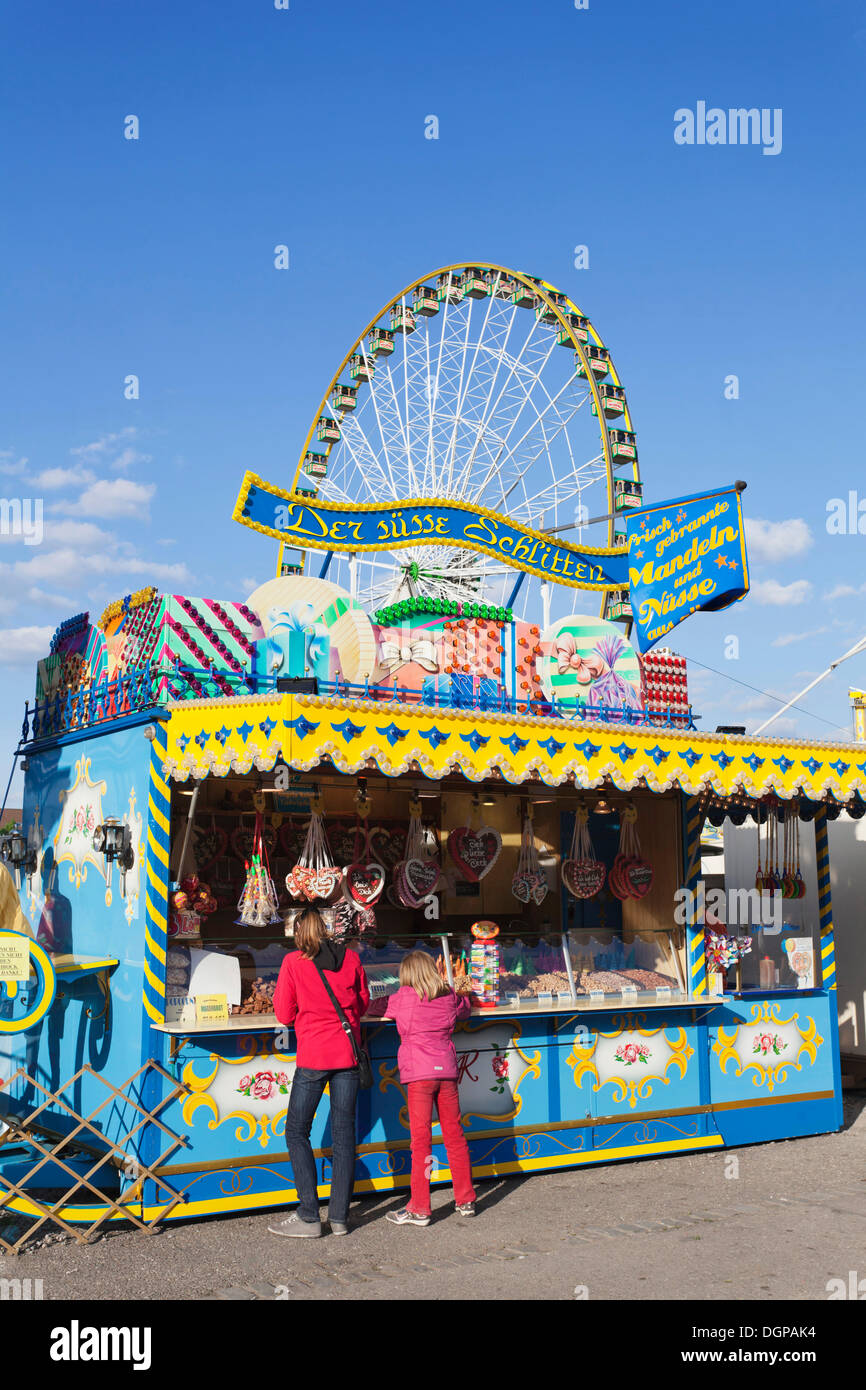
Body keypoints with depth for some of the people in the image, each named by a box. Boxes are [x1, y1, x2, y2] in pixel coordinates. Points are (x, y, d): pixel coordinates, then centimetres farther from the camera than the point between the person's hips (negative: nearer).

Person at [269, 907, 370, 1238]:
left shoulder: (293, 962, -5)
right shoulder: (351, 958, 3)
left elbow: (284, 1014, 0)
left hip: (313, 1056, -4)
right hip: (347, 1053, 4)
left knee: (297, 1131, 7)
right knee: (343, 1133, 9)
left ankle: (308, 1216, 4)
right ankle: (339, 1216, 11)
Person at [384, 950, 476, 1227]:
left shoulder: (403, 998, -4)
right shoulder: (449, 997, 9)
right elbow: (465, 1009, 29)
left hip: (420, 1074, -5)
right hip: (447, 1071, 5)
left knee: (421, 1139, -3)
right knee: (454, 1135, 12)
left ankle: (419, 1209, 0)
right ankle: (466, 1200, 21)